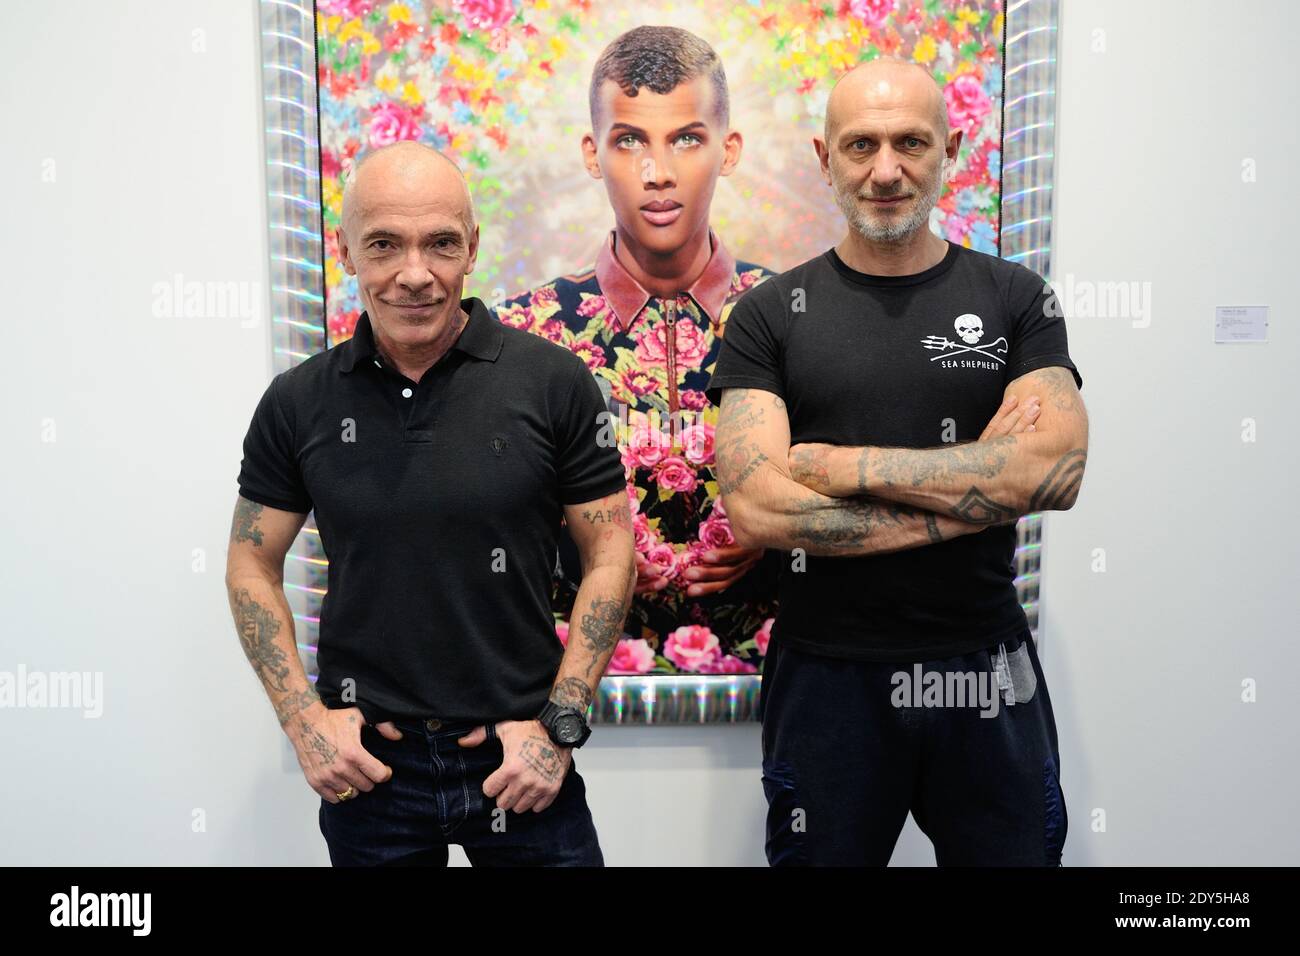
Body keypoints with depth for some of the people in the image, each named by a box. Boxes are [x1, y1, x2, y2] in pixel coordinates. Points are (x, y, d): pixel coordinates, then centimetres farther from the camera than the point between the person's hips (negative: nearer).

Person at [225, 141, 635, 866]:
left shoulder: (554, 383, -8)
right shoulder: (298, 402, -3)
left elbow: (610, 555, -4)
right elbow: (253, 566, 6)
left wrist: (561, 723, -9)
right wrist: (304, 719, -4)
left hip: (521, 757, -1)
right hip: (365, 762, 2)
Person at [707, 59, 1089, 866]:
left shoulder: (1015, 299, 1)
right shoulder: (771, 315, -3)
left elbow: (1057, 471, -13)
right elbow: (757, 509, -15)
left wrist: (844, 465, -16)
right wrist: (977, 486, -14)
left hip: (989, 676, 1)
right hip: (828, 676, -1)